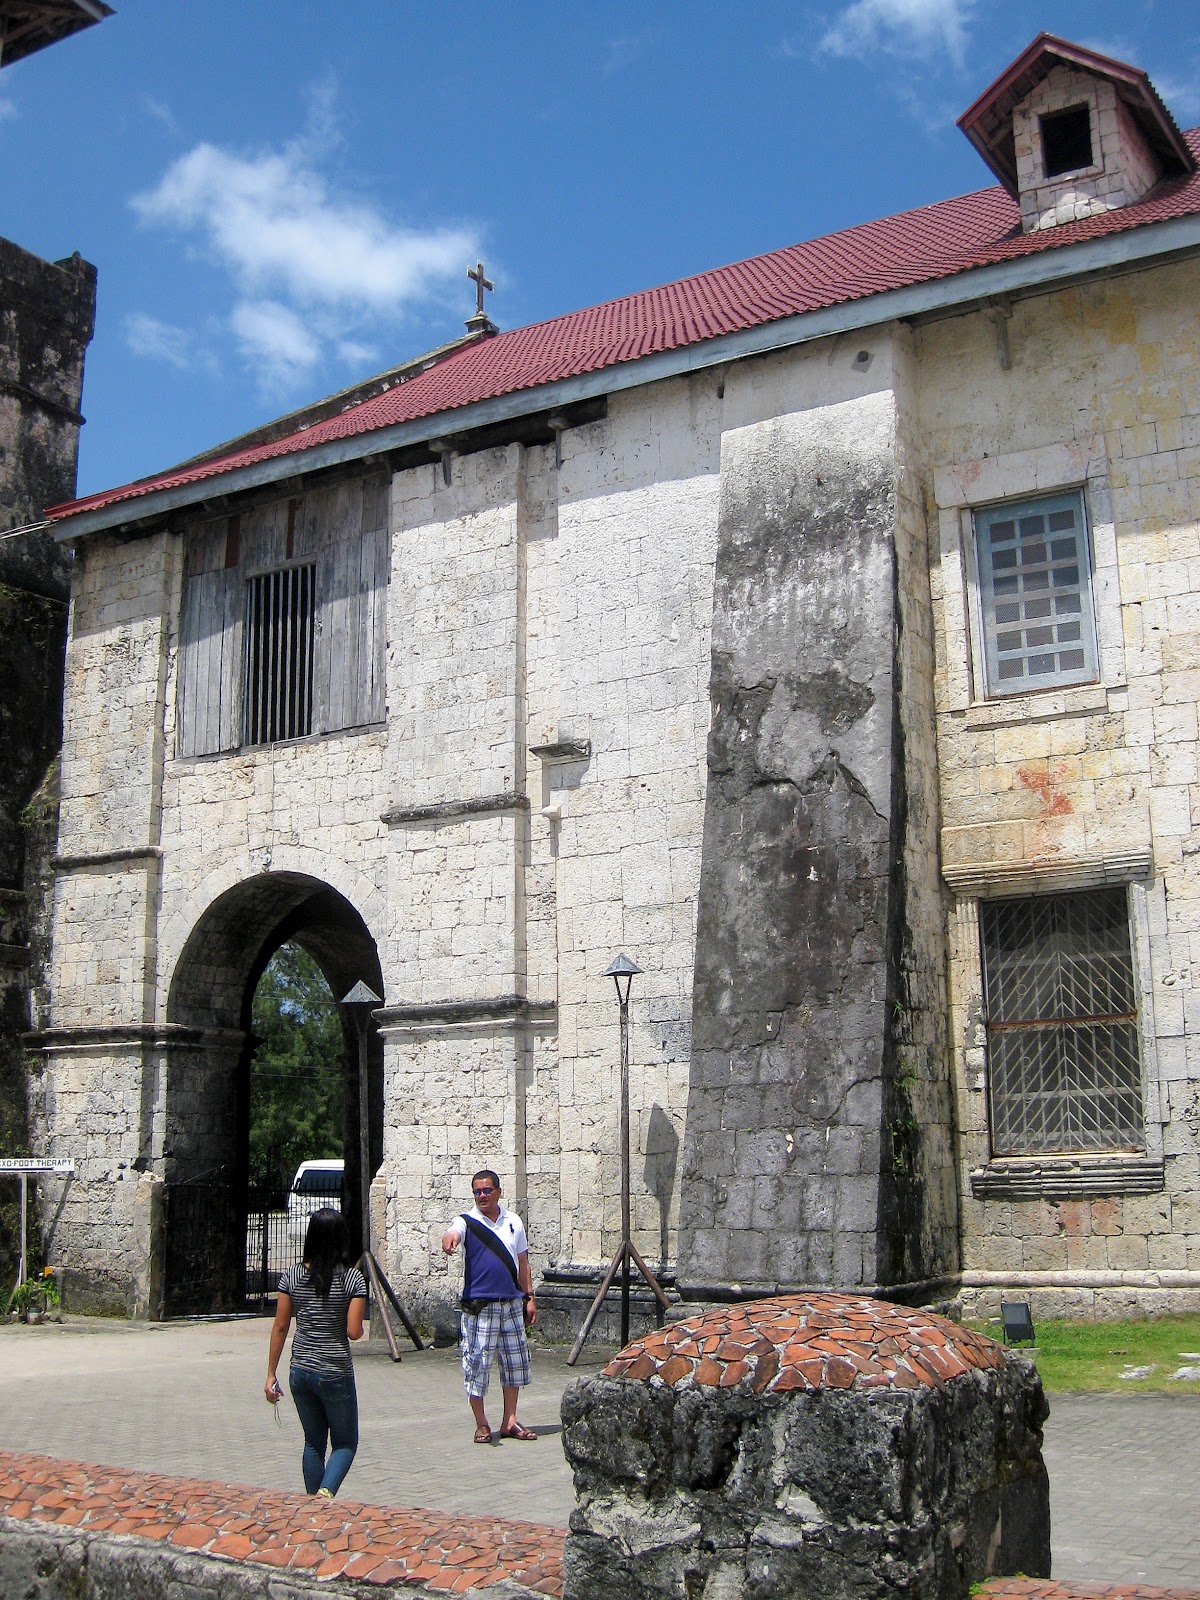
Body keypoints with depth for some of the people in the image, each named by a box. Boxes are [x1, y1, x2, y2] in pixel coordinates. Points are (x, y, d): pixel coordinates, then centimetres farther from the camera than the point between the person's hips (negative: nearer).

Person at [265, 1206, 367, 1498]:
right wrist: (360, 1328, 8)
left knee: (313, 1443, 19)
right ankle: (326, 1492, -14)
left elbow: (279, 1328, 2)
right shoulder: (352, 1278, -11)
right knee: (345, 1443, 10)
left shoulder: (292, 1277, -1)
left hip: (300, 1372, 4)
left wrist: (271, 1374, 8)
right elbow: (354, 1332, -16)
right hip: (335, 1374, -4)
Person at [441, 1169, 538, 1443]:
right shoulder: (467, 1222, -4)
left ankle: (510, 1422, 22)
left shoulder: (514, 1222, 10)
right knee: (477, 1363, -4)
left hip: (512, 1303, 5)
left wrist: (529, 1297, 12)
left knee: (516, 1361, 10)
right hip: (479, 1305, -5)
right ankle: (481, 1425, 9)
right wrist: (449, 1239, -53)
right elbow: (452, 1233, -28)